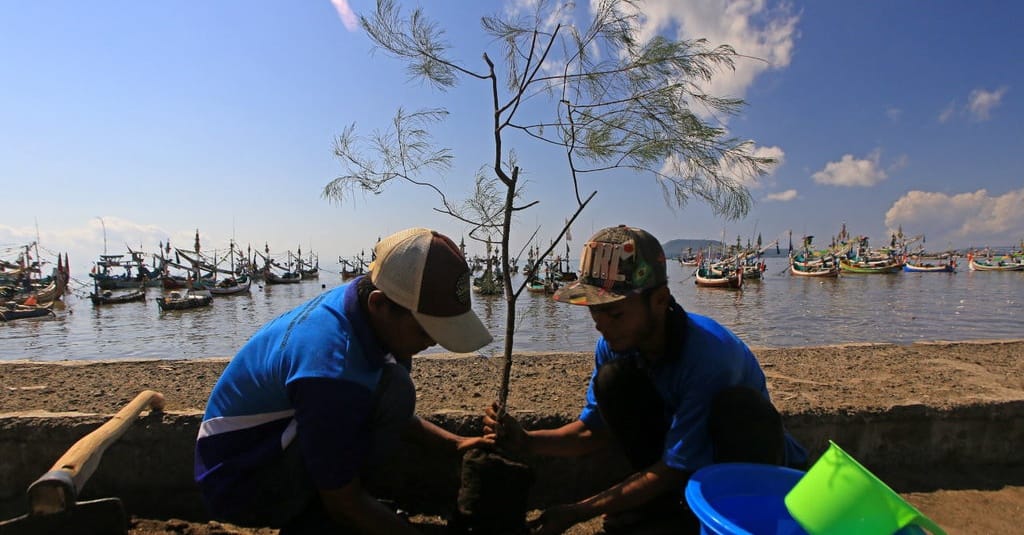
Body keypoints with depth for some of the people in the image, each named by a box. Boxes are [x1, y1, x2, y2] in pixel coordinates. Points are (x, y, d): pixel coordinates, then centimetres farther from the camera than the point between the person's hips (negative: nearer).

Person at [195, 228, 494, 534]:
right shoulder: (331, 364, -34)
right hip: (240, 487, -9)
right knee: (392, 389, -26)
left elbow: (391, 417, 8)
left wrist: (454, 444, 0)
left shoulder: (358, 300, -7)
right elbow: (343, 504, -23)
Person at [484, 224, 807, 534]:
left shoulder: (708, 355, -35)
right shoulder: (614, 345, -15)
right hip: (686, 458, 5)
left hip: (754, 474, -4)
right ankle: (665, 502, -2)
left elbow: (673, 470, -26)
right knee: (613, 379, -18)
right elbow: (595, 429, -5)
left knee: (737, 404, -36)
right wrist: (526, 441, -23)